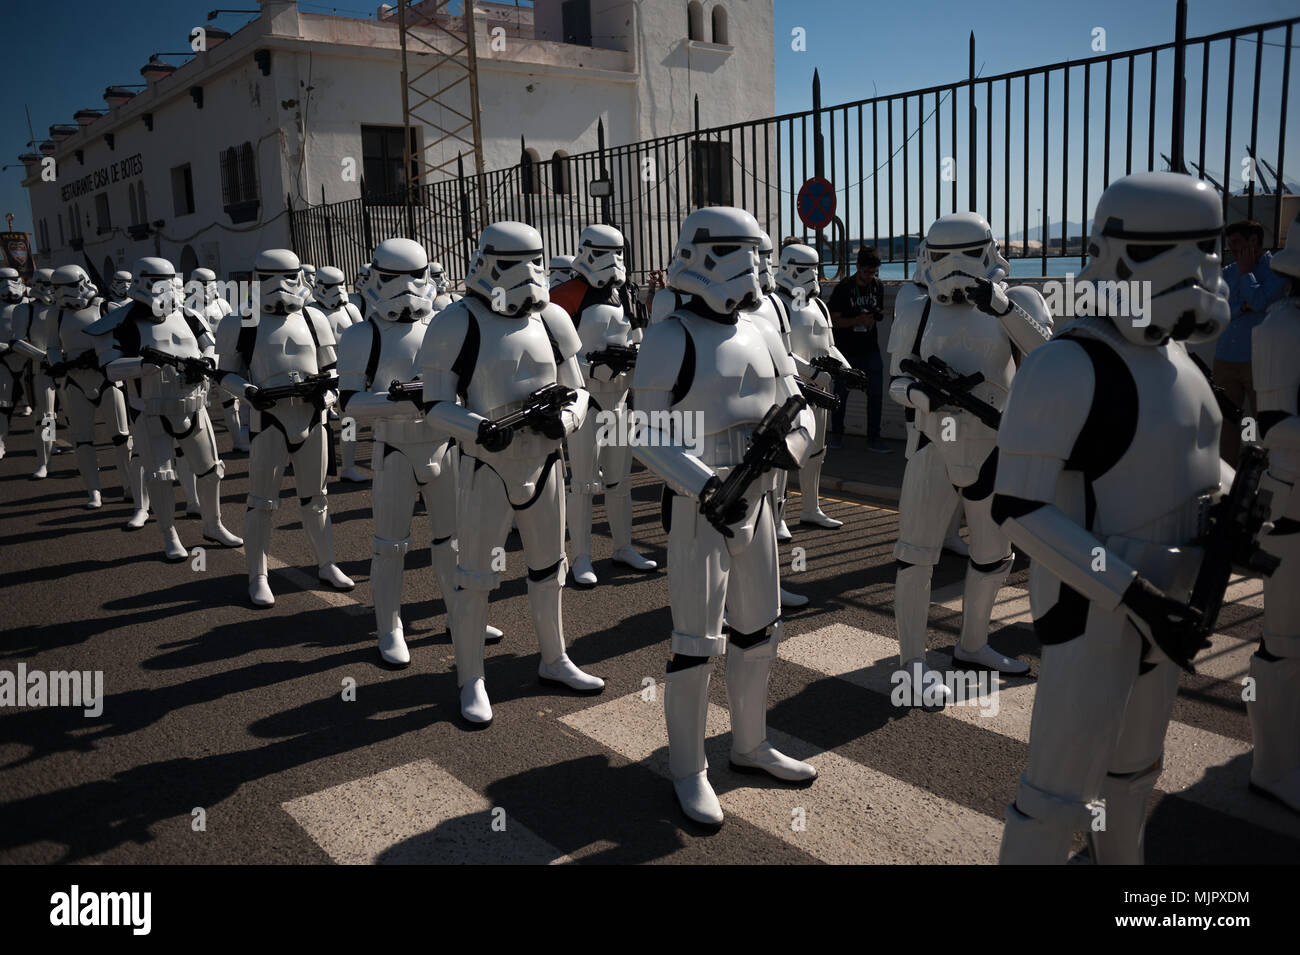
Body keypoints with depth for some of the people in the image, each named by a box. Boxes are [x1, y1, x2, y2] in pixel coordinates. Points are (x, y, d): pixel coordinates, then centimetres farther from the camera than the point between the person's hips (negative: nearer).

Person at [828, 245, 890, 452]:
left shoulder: (878, 286, 6)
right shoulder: (843, 288, -9)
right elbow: (834, 320, -9)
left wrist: (879, 315, -6)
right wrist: (859, 320, -22)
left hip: (870, 350, 4)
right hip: (846, 350, -4)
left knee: (876, 393, -1)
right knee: (841, 393, 6)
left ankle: (873, 439, 5)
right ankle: (836, 434, 24)